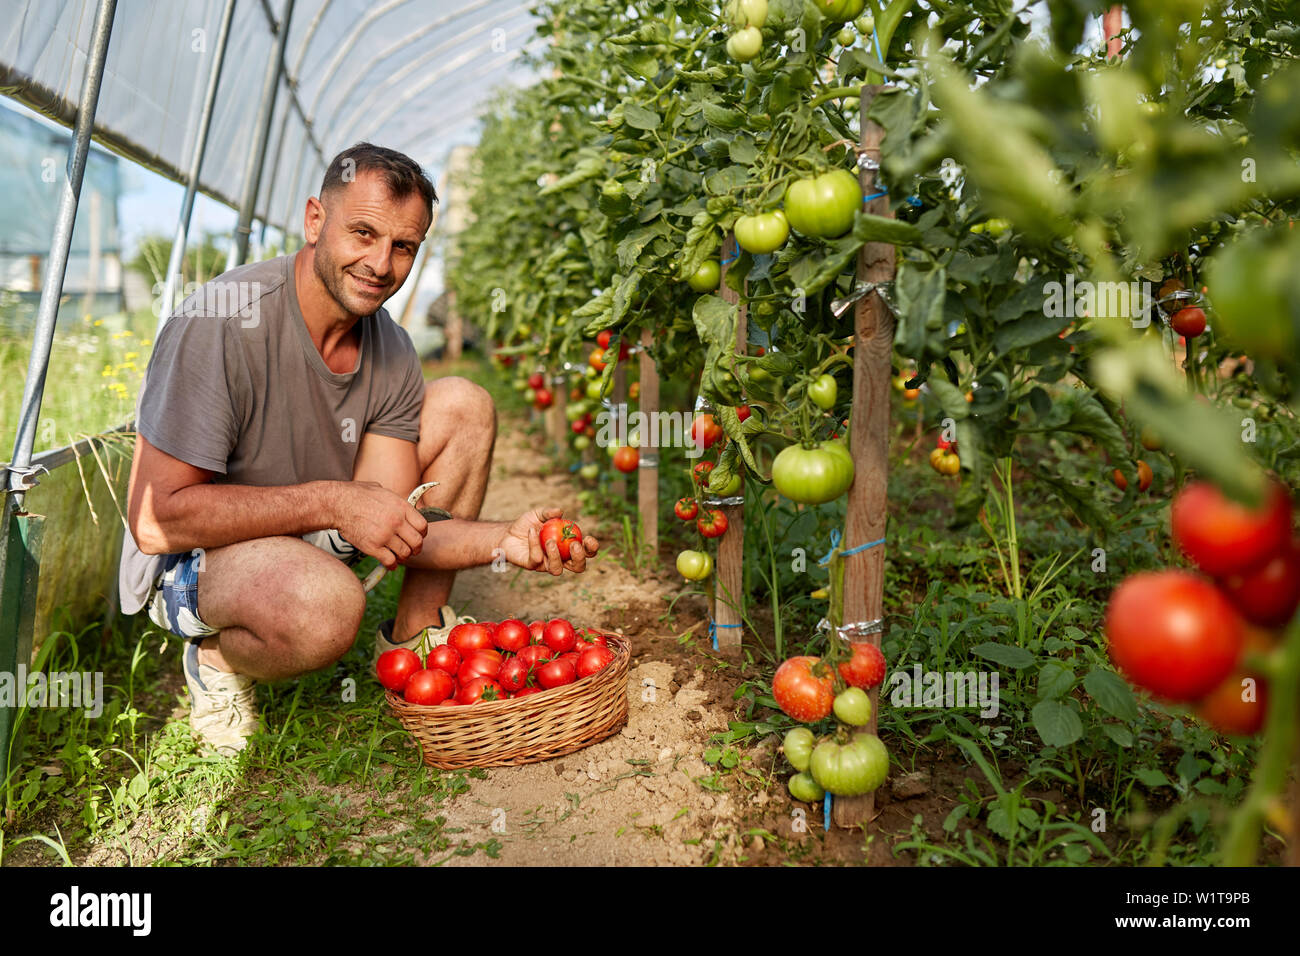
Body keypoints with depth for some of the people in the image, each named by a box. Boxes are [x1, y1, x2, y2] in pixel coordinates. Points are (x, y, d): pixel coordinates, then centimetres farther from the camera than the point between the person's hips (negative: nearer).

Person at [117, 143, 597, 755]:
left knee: (463, 405, -5)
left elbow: (392, 522, -10)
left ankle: (414, 635, 6)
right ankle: (218, 657, -2)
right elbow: (155, 519, -27)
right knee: (325, 600, -41)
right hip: (192, 558, -6)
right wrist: (332, 501, -32)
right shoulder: (221, 323, -26)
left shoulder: (391, 352, -6)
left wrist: (505, 541, -27)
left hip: (314, 536, 7)